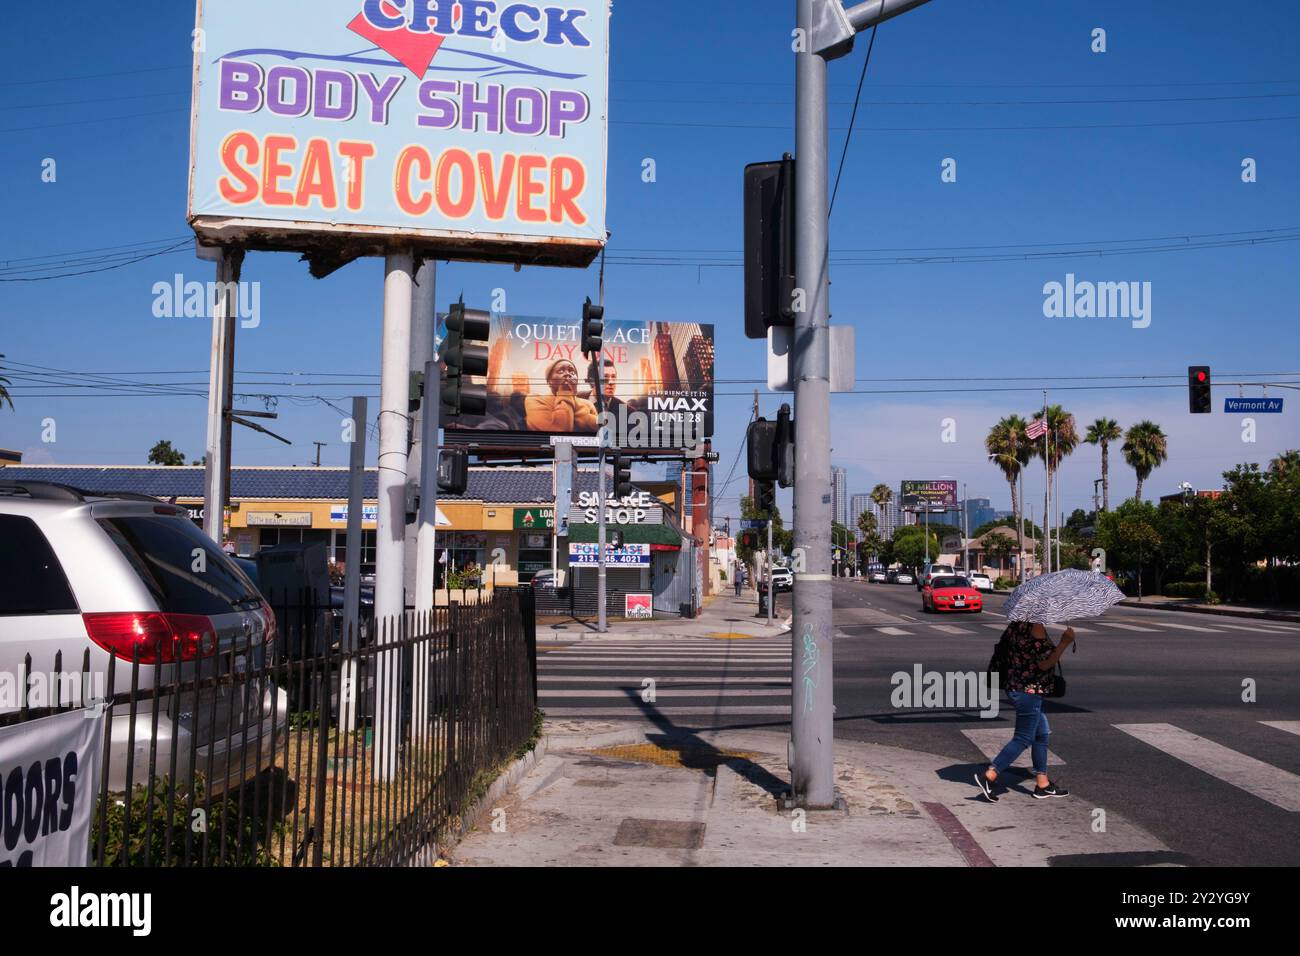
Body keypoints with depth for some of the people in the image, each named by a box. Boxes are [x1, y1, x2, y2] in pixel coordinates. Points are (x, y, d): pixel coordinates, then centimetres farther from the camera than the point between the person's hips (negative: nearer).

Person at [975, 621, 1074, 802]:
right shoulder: (1036, 627, -19)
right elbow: (1044, 663, -18)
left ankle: (1042, 783, 21)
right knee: (1023, 739, -3)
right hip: (1029, 690, -10)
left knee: (1042, 734, 17)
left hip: (1015, 687, 10)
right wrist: (1064, 643, -16)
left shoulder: (1015, 624, 8)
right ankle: (989, 776, -6)